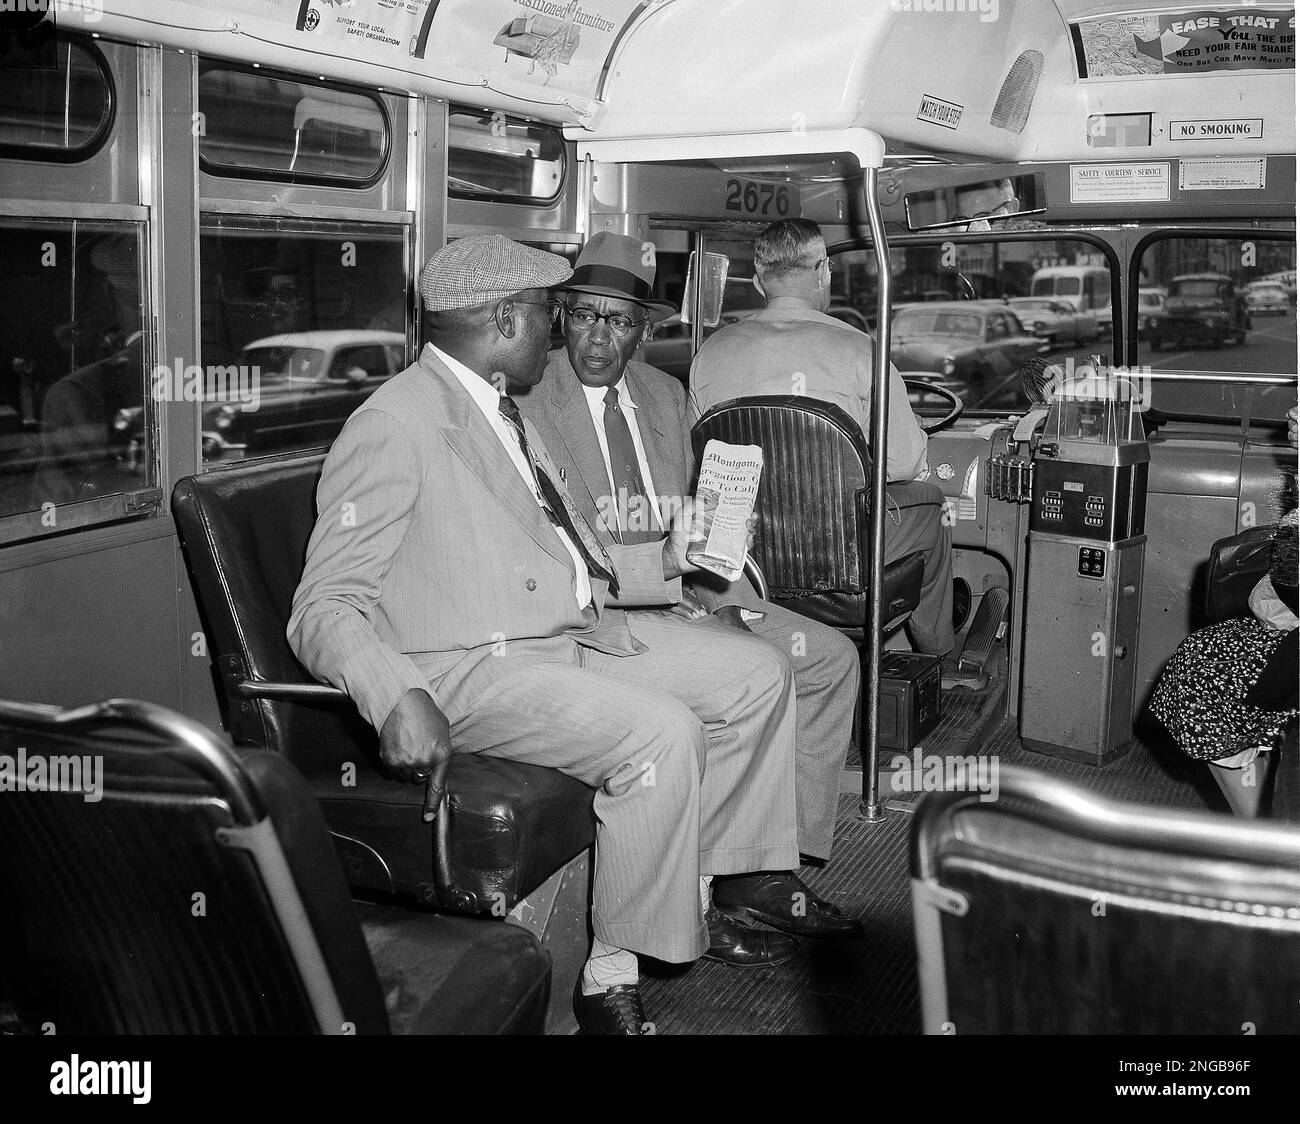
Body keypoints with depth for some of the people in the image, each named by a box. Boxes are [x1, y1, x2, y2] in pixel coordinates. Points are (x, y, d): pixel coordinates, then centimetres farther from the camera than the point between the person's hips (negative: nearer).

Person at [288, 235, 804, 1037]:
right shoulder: (393, 427, -14)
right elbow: (324, 609, -19)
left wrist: (666, 559, 12)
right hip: (475, 670, -10)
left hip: (578, 632, 10)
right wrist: (400, 700, -36)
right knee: (662, 734, -29)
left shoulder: (503, 411, 16)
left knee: (758, 676, 6)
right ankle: (612, 974, -12)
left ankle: (687, 901, 14)